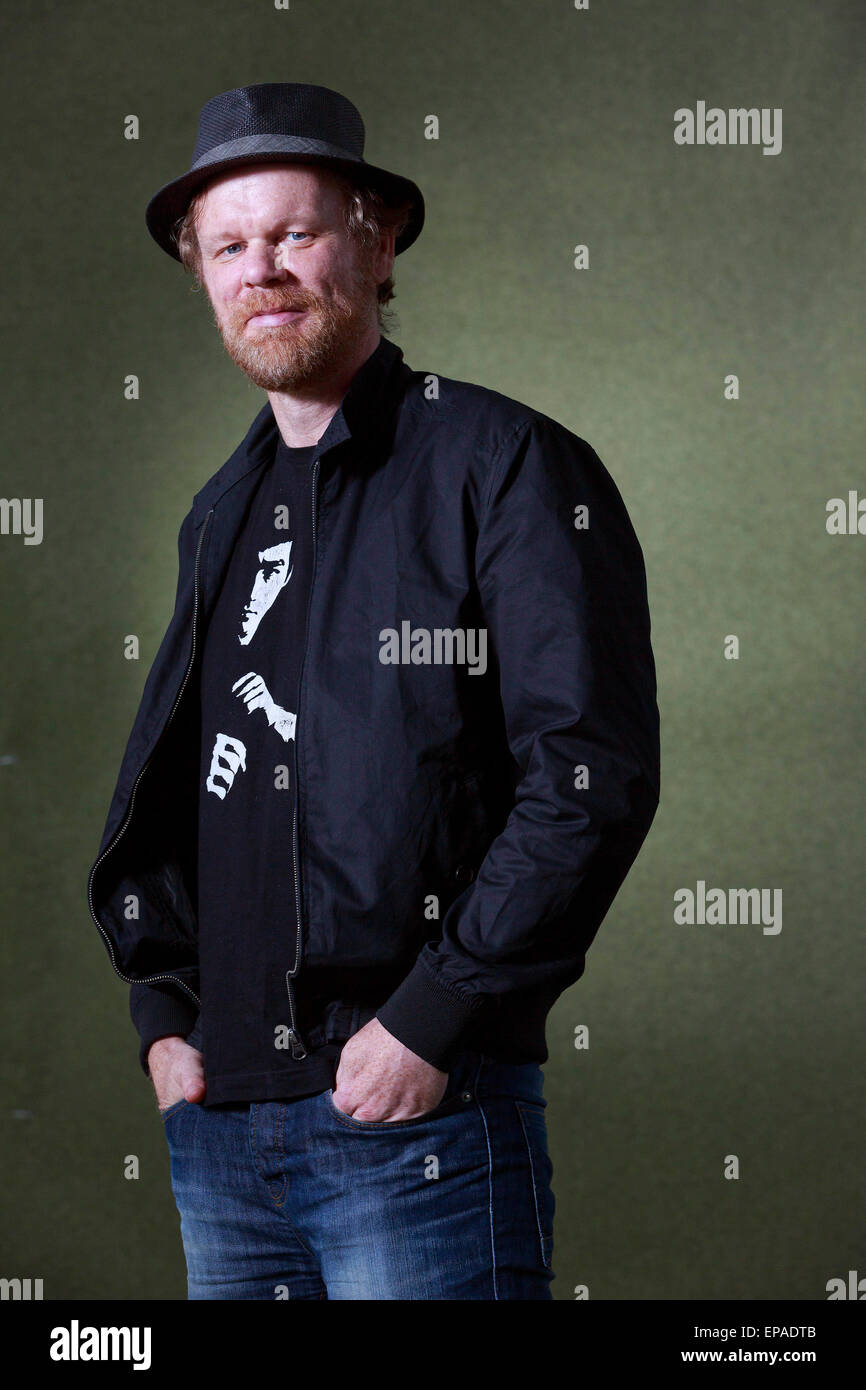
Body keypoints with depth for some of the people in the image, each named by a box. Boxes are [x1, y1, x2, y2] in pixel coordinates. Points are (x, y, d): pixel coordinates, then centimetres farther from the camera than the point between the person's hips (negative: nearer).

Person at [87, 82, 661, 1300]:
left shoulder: (505, 465, -4)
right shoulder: (222, 515, 17)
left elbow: (593, 774, -12)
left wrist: (429, 1024, -15)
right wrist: (162, 1013, 10)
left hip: (421, 1121, -6)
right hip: (218, 1126, 6)